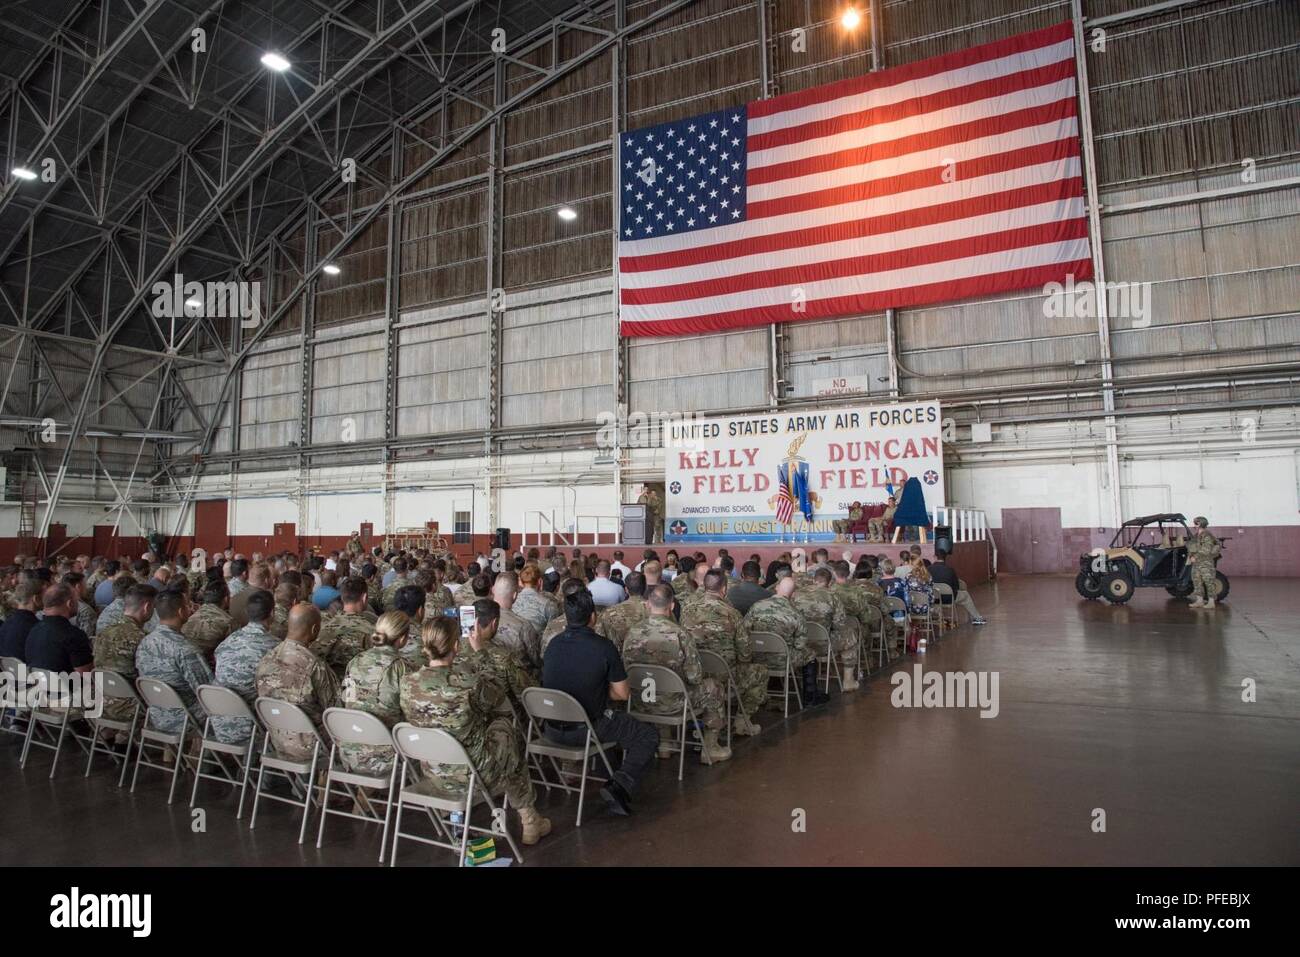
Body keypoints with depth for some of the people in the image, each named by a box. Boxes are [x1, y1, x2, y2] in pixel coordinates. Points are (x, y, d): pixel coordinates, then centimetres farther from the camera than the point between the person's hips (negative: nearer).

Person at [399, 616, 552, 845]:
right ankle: (529, 821, 40)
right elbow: (498, 694, -5)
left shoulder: (407, 684, -16)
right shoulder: (468, 682, -28)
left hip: (433, 773, 5)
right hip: (472, 774, -5)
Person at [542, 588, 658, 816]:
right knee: (649, 737, 7)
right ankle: (619, 787, -11)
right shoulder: (604, 647, -15)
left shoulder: (553, 644, 0)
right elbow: (622, 694, -8)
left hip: (552, 730, 6)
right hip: (588, 728, -6)